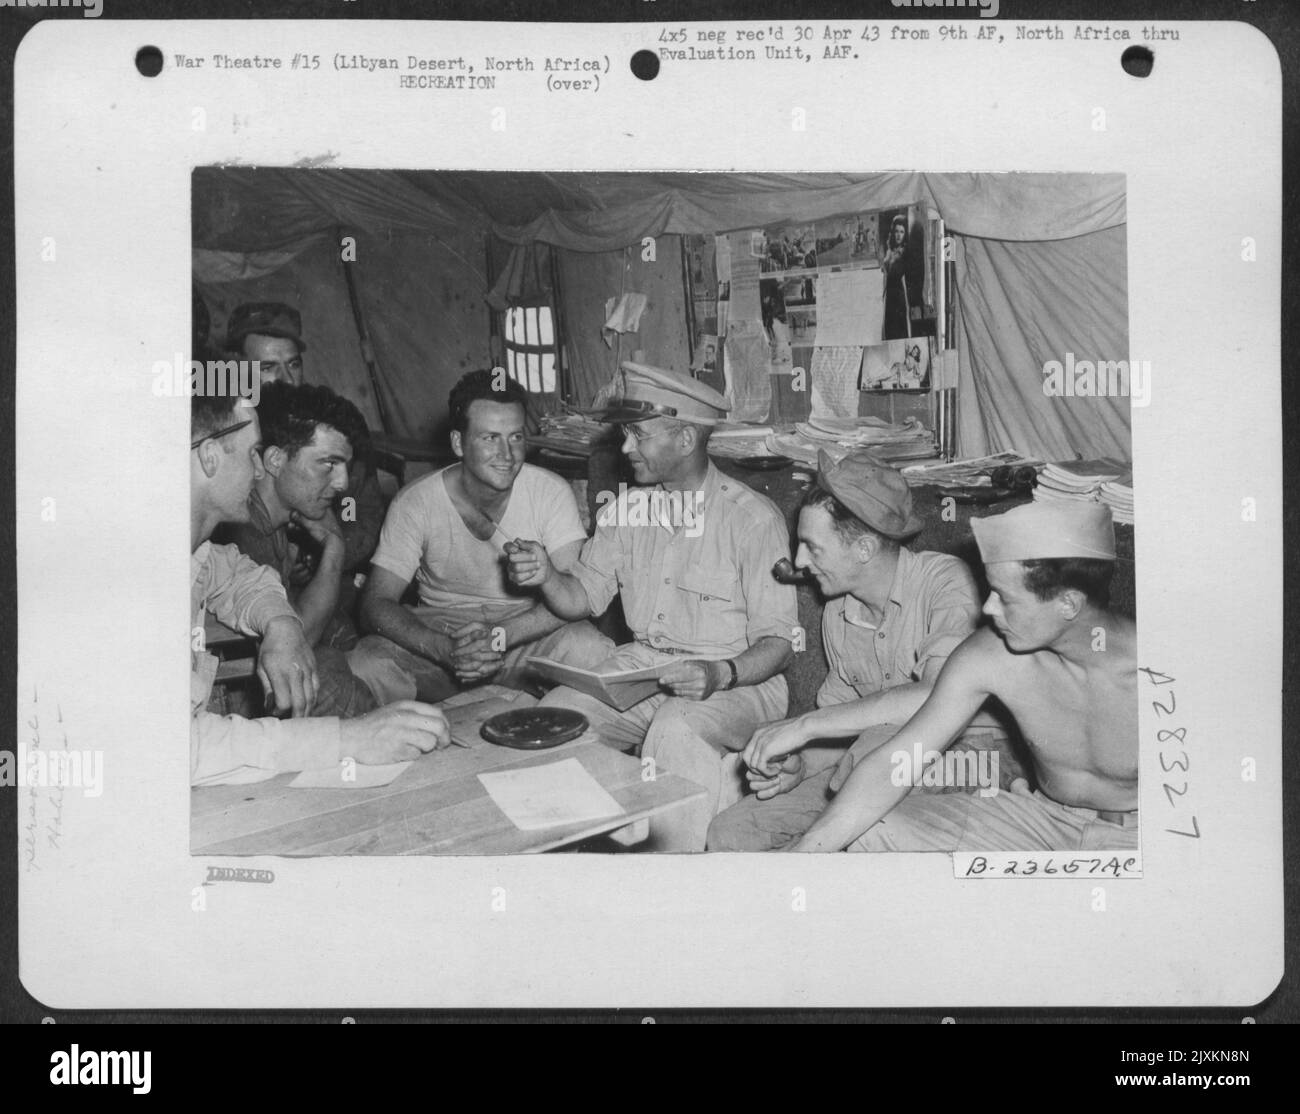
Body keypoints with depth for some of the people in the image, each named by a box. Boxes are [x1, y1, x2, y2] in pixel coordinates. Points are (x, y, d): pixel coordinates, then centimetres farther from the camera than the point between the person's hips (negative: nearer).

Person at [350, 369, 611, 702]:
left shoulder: (551, 492, -10)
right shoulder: (415, 503, -10)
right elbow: (376, 604, -13)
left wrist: (498, 637, -34)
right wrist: (447, 650, -33)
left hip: (527, 634, 0)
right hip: (439, 630, 0)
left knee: (590, 649, -32)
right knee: (365, 665, -29)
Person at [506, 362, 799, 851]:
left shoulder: (752, 518, -10)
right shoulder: (626, 510, 8)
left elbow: (778, 642, -12)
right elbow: (582, 598, 13)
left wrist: (722, 675, -31)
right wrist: (546, 575, -10)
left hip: (736, 679, -6)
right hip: (641, 664, 6)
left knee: (674, 730, -36)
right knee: (555, 711, -18)